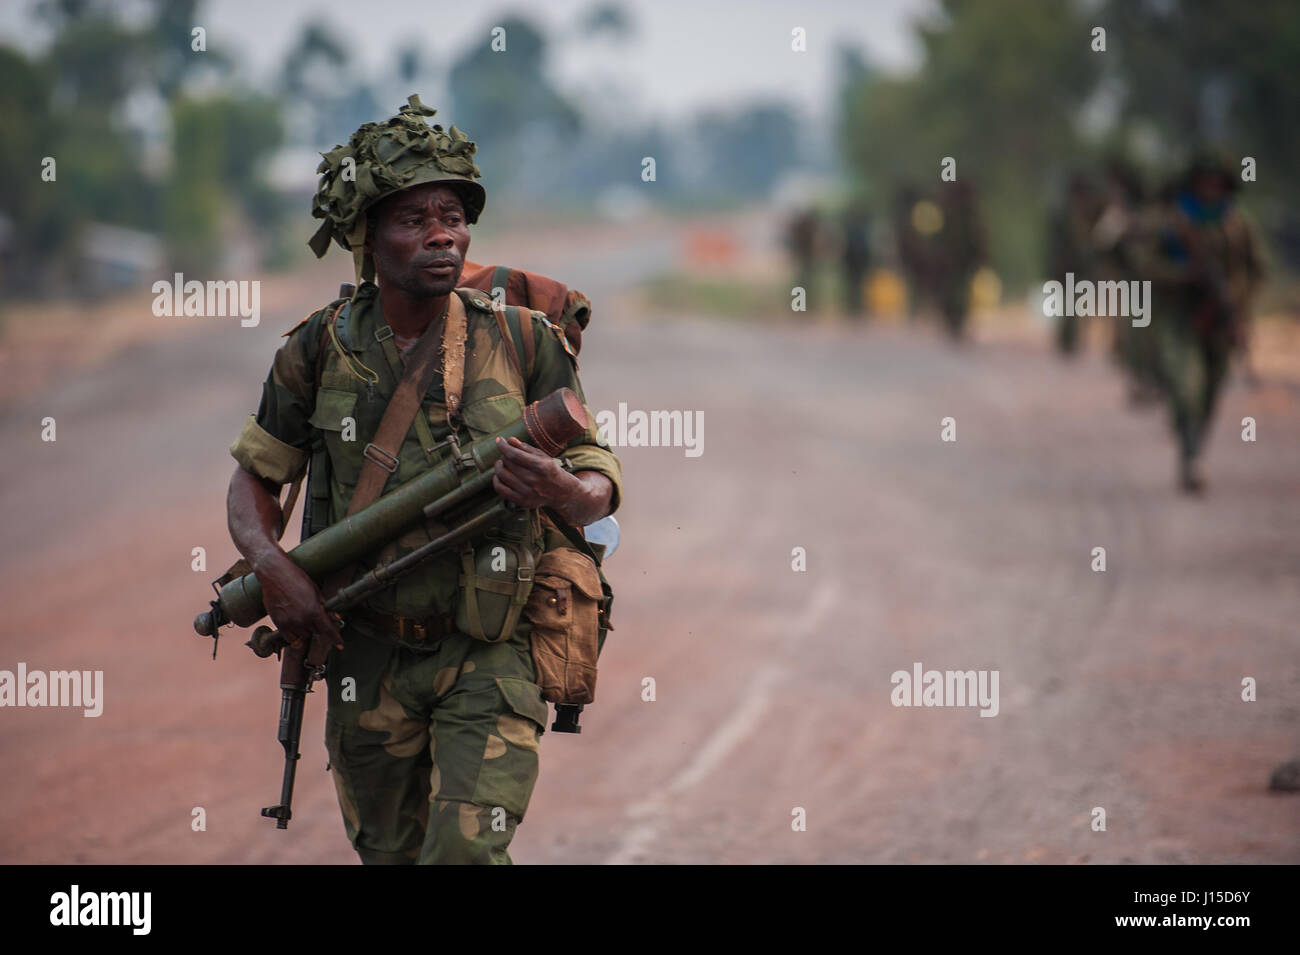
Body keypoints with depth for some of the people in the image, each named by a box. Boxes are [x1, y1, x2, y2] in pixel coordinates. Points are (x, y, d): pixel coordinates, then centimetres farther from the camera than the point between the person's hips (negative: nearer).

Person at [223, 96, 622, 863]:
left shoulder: (524, 342, -6)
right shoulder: (321, 353, -2)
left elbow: (601, 481, -1)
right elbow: (256, 477, 9)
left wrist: (562, 491, -25)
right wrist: (272, 566, -11)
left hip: (491, 654, -2)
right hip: (369, 654, 3)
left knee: (467, 851, -20)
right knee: (390, 853, 15)